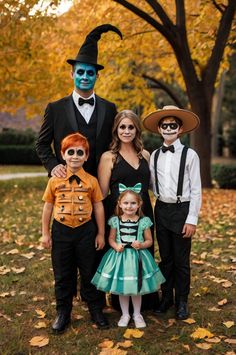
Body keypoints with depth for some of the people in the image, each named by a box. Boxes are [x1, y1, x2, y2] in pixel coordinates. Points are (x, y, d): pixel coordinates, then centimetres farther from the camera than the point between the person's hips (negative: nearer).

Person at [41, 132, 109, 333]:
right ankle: (63, 313, 27)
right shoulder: (55, 181, -3)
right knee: (62, 275, 11)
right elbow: (48, 206, 4)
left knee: (89, 273, 11)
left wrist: (101, 234, 2)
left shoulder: (91, 181, -4)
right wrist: (45, 233, 4)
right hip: (61, 231, 1)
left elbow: (98, 207, 1)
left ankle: (96, 310, 28)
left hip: (85, 230, -1)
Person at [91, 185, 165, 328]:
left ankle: (137, 314, 33)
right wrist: (116, 246, -14)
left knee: (136, 289, 11)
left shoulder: (144, 221, -7)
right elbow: (111, 238, 5)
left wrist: (141, 245, -19)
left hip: (137, 257, -1)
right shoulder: (115, 221, -4)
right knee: (121, 288, 13)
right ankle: (125, 314, 33)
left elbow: (149, 240, 0)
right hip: (120, 257, 1)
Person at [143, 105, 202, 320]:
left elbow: (196, 190, -7)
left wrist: (192, 219, -10)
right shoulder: (155, 155, 6)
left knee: (181, 260, 6)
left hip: (182, 210, -4)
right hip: (161, 209, 4)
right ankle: (166, 297, 29)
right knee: (165, 258, 14)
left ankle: (182, 301, 22)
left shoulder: (190, 155, -6)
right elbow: (153, 185, 10)